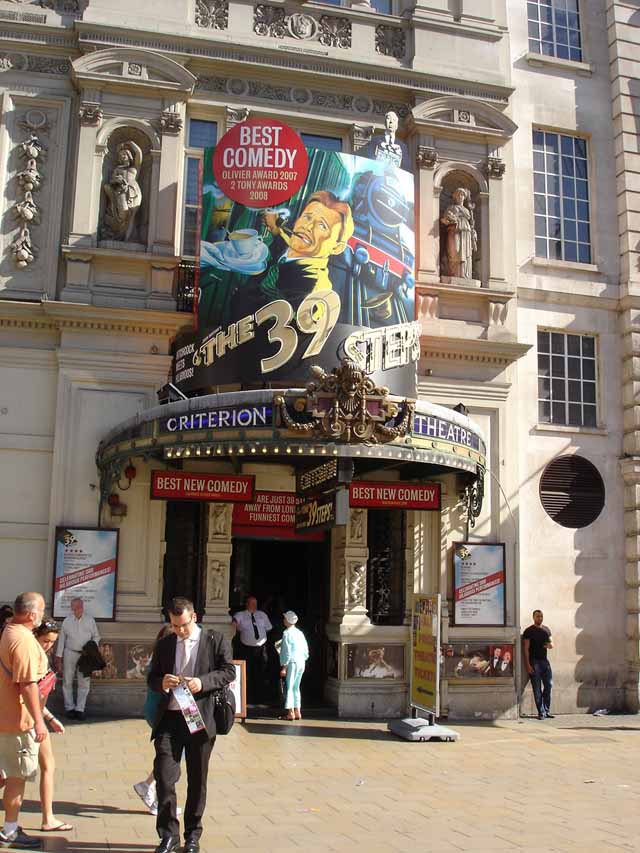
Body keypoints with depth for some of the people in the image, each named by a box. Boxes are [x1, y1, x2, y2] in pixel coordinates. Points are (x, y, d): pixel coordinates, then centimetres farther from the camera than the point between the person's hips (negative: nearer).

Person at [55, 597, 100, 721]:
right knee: (67, 682, 6)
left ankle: (80, 709, 9)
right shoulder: (67, 621, 0)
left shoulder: (90, 620, 1)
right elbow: (61, 640, 2)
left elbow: (96, 636, 9)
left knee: (84, 683, 1)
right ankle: (69, 708, 18)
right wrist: (59, 658, 2)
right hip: (70, 653, 0)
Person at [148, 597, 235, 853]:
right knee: (164, 776, -6)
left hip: (200, 718, -2)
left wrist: (202, 682, -19)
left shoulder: (216, 641, 1)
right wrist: (162, 683, -10)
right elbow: (152, 678, 14)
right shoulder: (163, 645, 11)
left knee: (197, 780, 8)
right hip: (169, 718, 2)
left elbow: (228, 672, -3)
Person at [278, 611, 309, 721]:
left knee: (289, 687, -2)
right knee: (296, 687, 15)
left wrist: (284, 667, -13)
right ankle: (297, 712, 16)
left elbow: (287, 651, -15)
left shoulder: (287, 633, -10)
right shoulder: (300, 632, 14)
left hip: (292, 662, -8)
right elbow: (306, 650, 14)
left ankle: (290, 712, -4)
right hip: (301, 663, 8)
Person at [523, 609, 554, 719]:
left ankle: (547, 710, 14)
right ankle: (541, 712, 3)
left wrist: (550, 645, -7)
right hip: (534, 662, -5)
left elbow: (551, 643, 19)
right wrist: (528, 665, -13)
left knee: (549, 685, 3)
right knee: (537, 688, -1)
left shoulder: (546, 630, 13)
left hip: (545, 660, 5)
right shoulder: (529, 631, -4)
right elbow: (526, 649, -6)